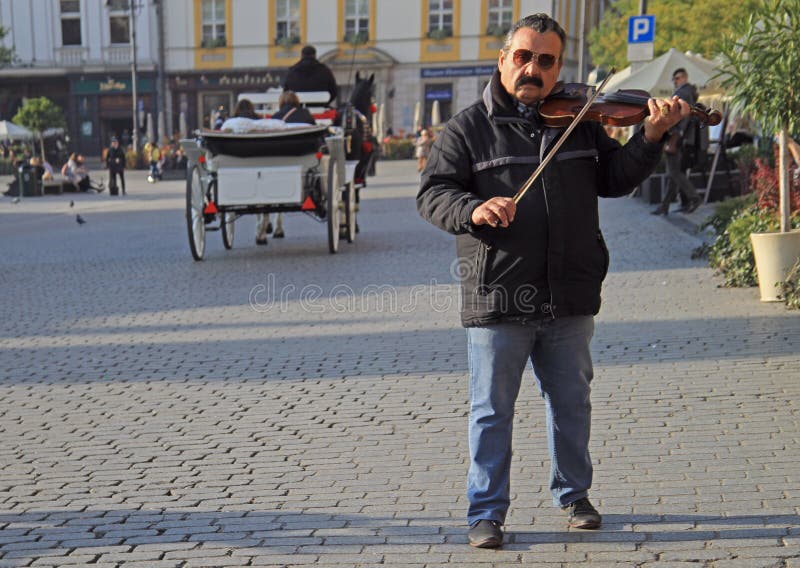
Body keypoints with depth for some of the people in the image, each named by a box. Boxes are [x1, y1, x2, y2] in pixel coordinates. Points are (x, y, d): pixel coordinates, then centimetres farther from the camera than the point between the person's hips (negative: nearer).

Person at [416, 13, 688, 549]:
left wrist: (651, 137, -8)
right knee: (492, 412, 6)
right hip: (496, 301, -3)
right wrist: (473, 209, -27)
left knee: (572, 404, 18)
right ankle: (487, 511, 20)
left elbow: (614, 178, 7)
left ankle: (574, 494, 37)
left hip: (570, 302, 3)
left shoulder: (580, 123, 9)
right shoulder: (469, 128, -1)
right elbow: (432, 193, -7)